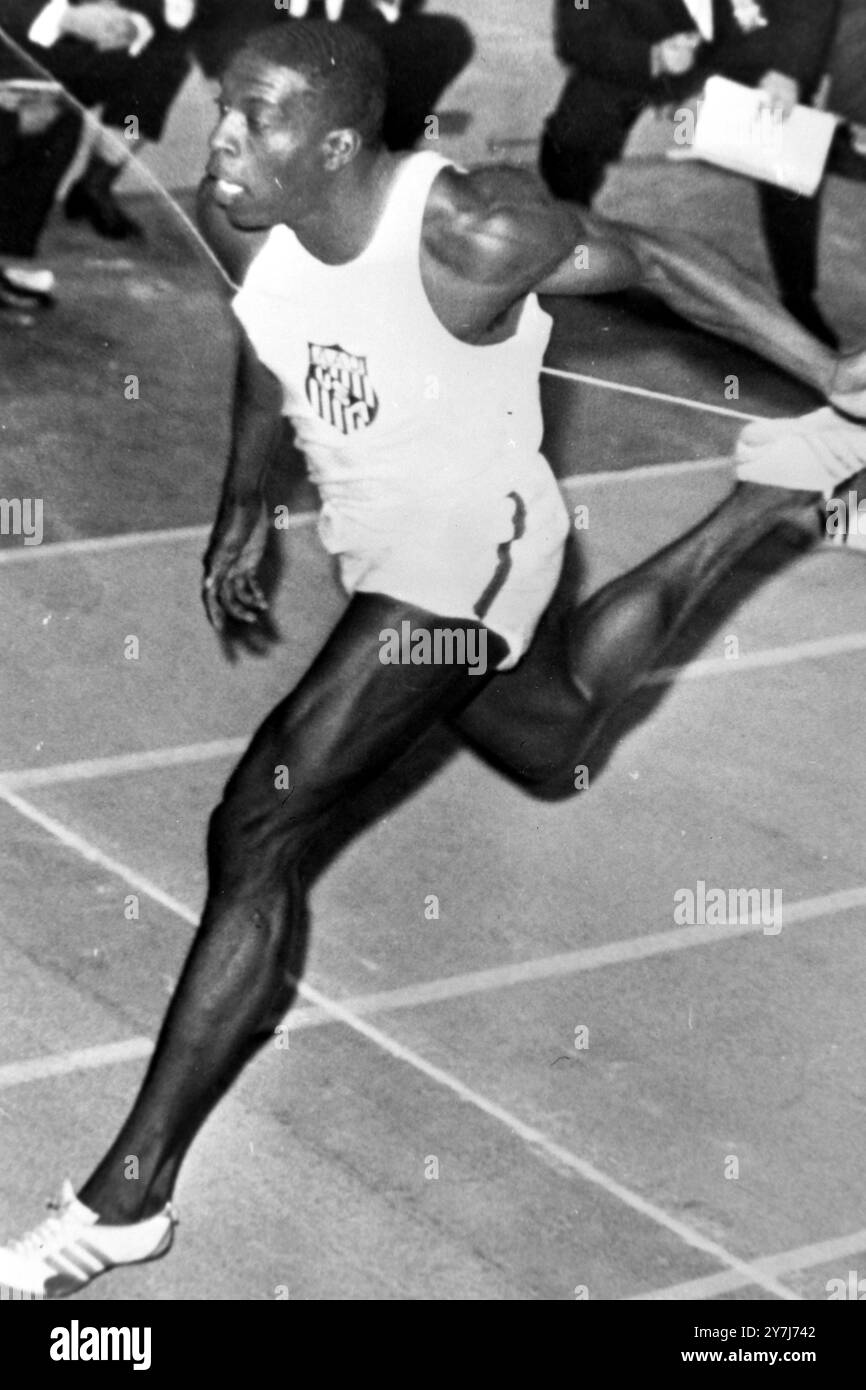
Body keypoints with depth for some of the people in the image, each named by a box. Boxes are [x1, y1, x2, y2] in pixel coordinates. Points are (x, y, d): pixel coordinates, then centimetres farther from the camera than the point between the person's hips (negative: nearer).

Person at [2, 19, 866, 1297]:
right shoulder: (240, 220, -12)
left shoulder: (472, 234, -32)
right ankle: (763, 505, 53)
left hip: (467, 549, -8)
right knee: (557, 750, 34)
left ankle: (129, 1199, -13)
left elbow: (656, 264, -16)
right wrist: (243, 510, 18)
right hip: (381, 543, 8)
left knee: (259, 833, -20)